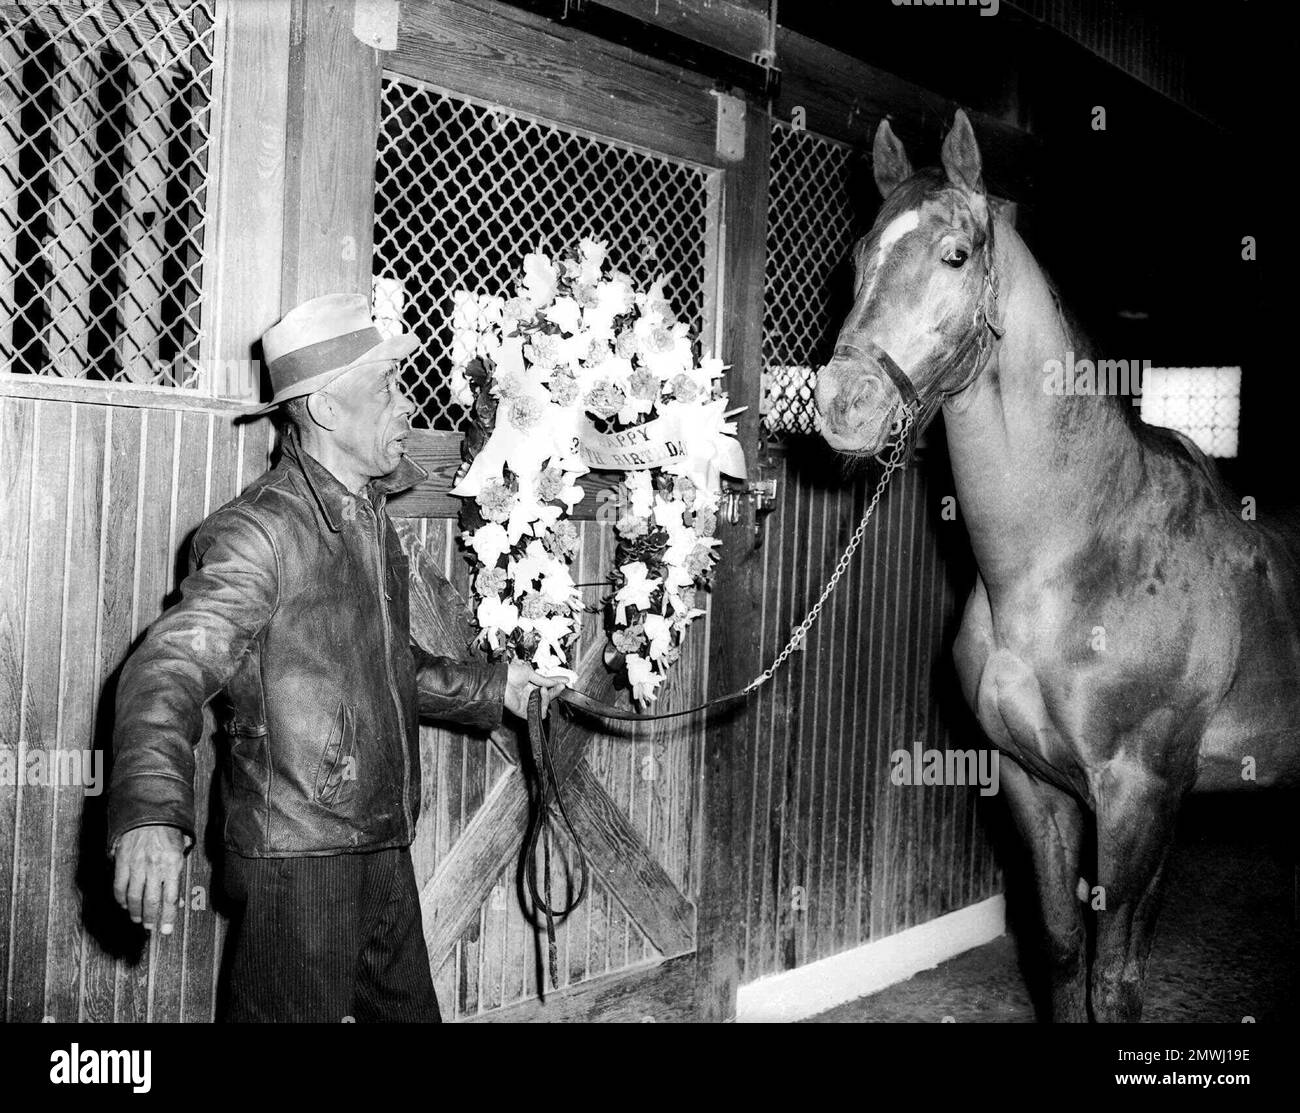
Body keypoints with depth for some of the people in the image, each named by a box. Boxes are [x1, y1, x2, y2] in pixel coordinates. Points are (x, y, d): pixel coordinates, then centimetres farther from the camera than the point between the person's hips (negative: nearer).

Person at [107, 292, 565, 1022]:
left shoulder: (371, 519, 13)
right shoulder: (262, 531, -16)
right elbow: (170, 668, -27)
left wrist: (493, 689, 24)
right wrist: (152, 814, -42)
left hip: (386, 852, 8)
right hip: (297, 863, -8)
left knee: (410, 1010, 19)